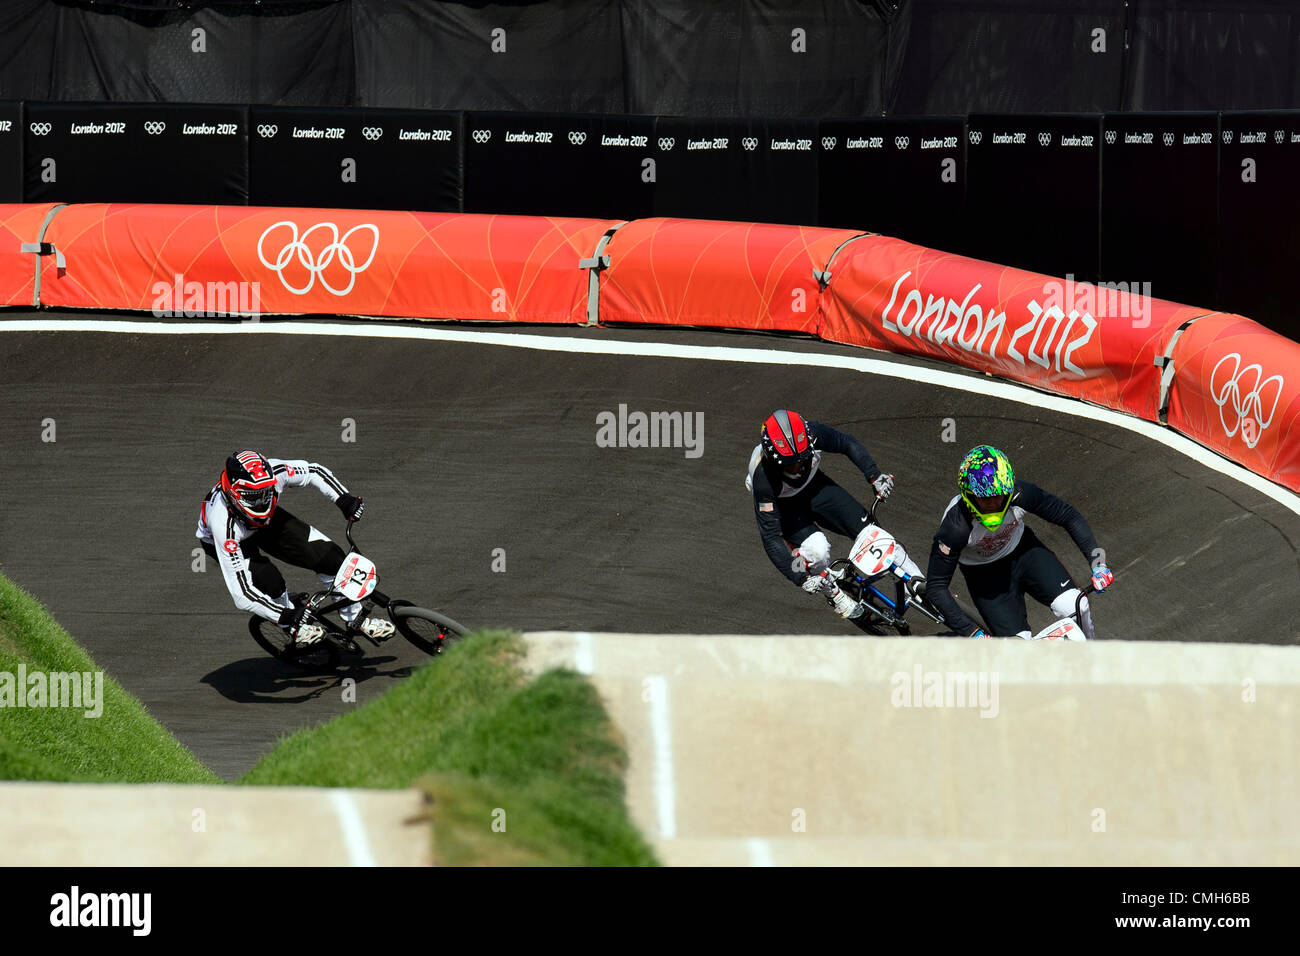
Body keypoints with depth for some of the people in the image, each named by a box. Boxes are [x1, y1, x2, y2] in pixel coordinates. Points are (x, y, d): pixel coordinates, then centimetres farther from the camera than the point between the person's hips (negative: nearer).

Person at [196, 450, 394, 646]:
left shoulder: (273, 473, -35)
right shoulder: (224, 521, -44)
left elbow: (313, 471, -11)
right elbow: (240, 593, -43)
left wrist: (344, 499, -21)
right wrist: (287, 616, -46)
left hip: (267, 523, 4)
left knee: (328, 556, -9)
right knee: (268, 580, -30)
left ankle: (356, 617, 17)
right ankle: (297, 630, 2)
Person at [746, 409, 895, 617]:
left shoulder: (814, 434, -34)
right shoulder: (763, 479, -41)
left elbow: (848, 444, -11)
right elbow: (771, 538, -36)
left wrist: (875, 476, -22)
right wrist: (801, 579, -42)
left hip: (813, 485, 3)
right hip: (784, 504, -3)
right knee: (816, 550, -28)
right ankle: (835, 595, 3)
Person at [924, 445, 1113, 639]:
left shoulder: (1019, 494, -29)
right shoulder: (955, 527, -34)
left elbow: (1070, 517, -13)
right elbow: (935, 587, -28)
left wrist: (1096, 560, -23)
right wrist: (972, 632, -34)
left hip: (1022, 551, 2)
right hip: (985, 575, -2)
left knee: (1074, 607, -19)